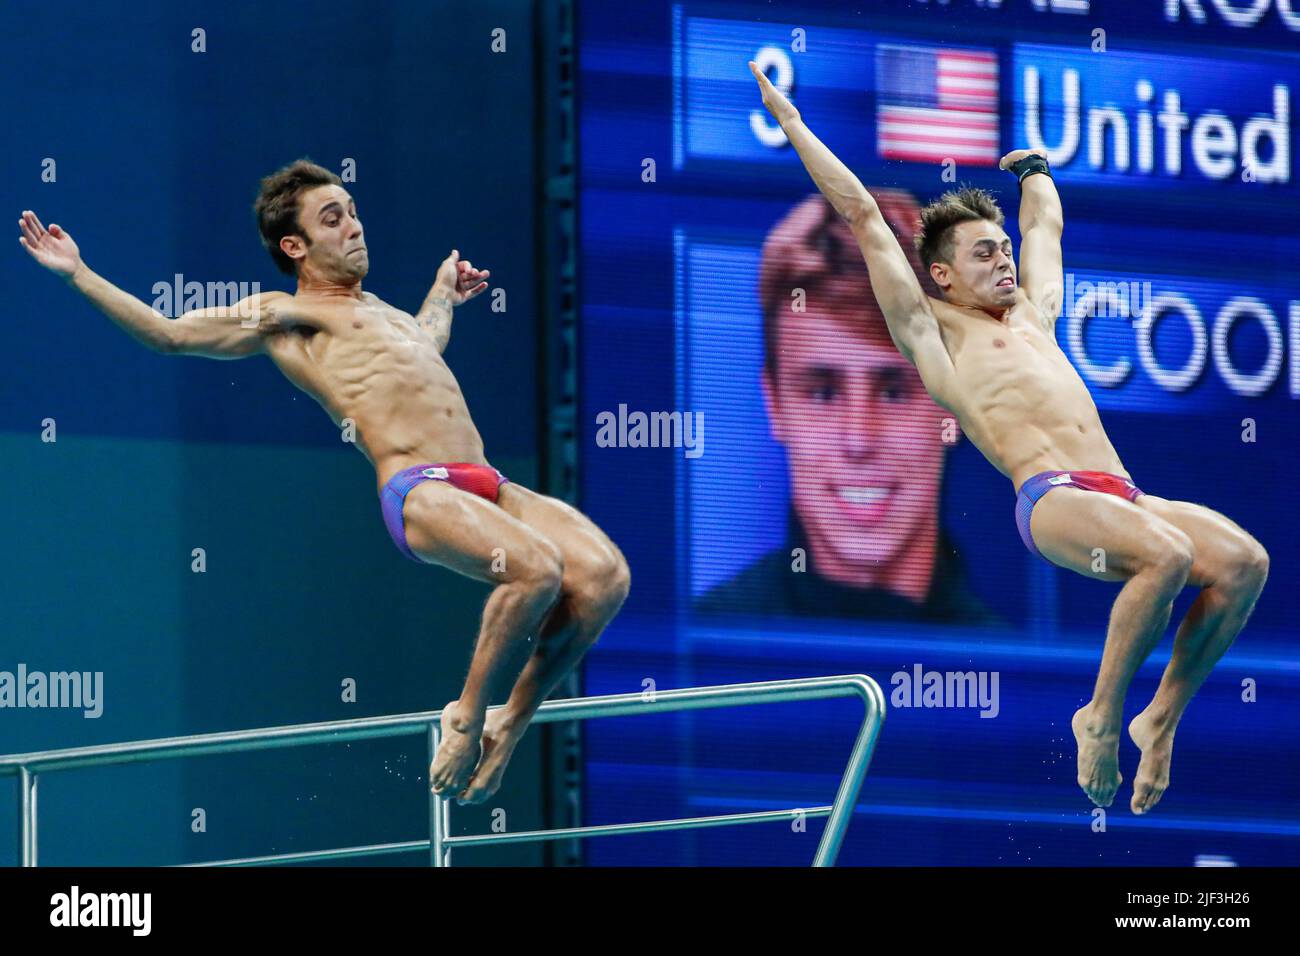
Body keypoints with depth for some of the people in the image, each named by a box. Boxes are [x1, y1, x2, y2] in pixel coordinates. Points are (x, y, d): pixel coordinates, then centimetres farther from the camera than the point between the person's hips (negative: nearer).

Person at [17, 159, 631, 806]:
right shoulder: (285, 314, 10)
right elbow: (170, 333, 4)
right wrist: (77, 275, 1)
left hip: (484, 483, 7)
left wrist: (444, 294, 66)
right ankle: (468, 718, -12)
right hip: (417, 491, -7)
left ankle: (510, 724, -2)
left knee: (604, 575, -16)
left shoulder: (376, 309, 32)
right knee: (536, 569, -33)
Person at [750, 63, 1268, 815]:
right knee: (1168, 556, -34)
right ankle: (1102, 717, -17)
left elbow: (1045, 225, 50)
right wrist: (794, 125, 18)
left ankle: (1165, 717, -5)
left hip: (1119, 492, 7)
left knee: (1243, 561, -18)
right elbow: (864, 216, 14)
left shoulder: (1032, 316, 30)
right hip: (1052, 498, -7)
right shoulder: (934, 330, 12)